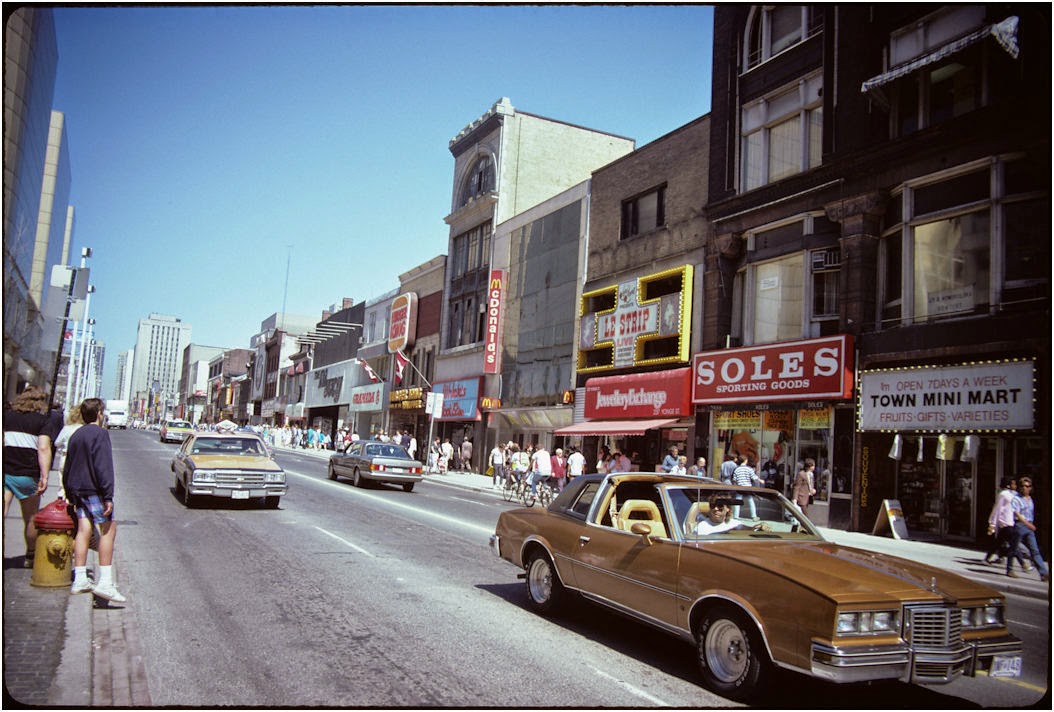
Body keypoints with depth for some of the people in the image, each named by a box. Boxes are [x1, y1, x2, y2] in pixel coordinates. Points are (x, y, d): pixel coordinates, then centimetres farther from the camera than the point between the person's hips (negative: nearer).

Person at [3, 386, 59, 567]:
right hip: (27, 474, -2)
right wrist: (44, 476, -16)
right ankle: (30, 556, 29)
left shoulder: (6, 415, 12)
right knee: (31, 519, 14)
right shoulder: (45, 421, 0)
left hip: (5, 471, 2)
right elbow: (43, 449, -12)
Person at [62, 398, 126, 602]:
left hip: (76, 489, 8)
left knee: (83, 529, 9)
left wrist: (70, 495, 29)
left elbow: (67, 468, 22)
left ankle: (79, 580, 10)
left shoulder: (75, 436, 17)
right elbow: (103, 466, -16)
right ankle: (105, 582, -12)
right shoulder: (100, 433, -9)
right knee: (108, 529, -6)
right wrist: (108, 496, -18)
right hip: (94, 489, -8)